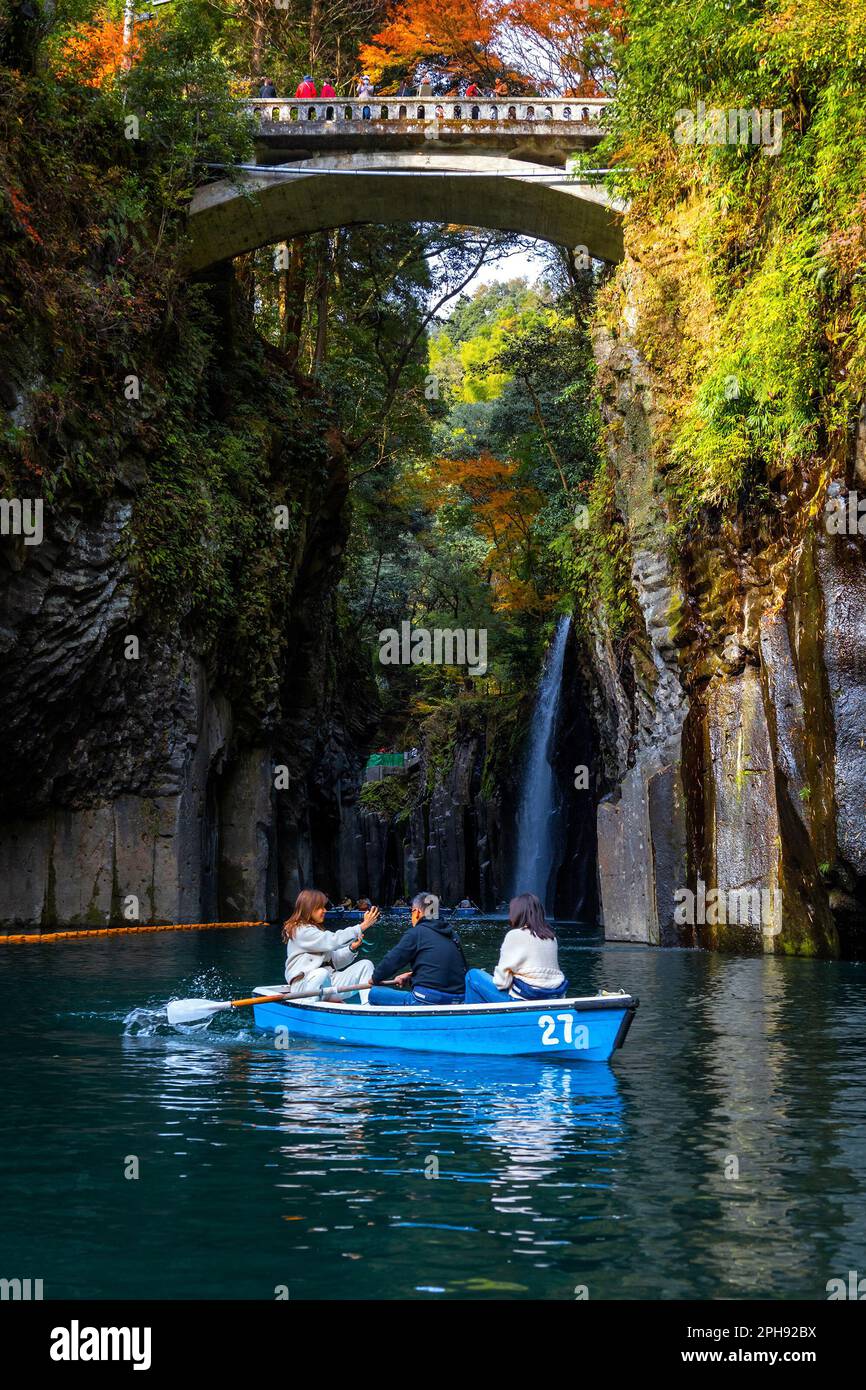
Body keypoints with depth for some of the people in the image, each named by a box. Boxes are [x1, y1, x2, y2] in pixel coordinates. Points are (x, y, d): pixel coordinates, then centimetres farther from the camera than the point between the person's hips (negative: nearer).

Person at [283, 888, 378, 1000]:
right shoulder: (301, 931, -7)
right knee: (322, 973, -43)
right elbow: (334, 941, -18)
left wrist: (351, 948, 1)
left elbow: (334, 961, 19)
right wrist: (362, 926, -16)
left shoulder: (317, 930, 23)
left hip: (328, 983, 9)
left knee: (366, 965, -1)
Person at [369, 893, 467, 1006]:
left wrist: (375, 979, 20)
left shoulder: (416, 933, -3)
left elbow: (391, 961, 2)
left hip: (426, 1001, -7)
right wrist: (411, 975, 32)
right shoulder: (451, 933, 16)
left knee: (375, 994, 4)